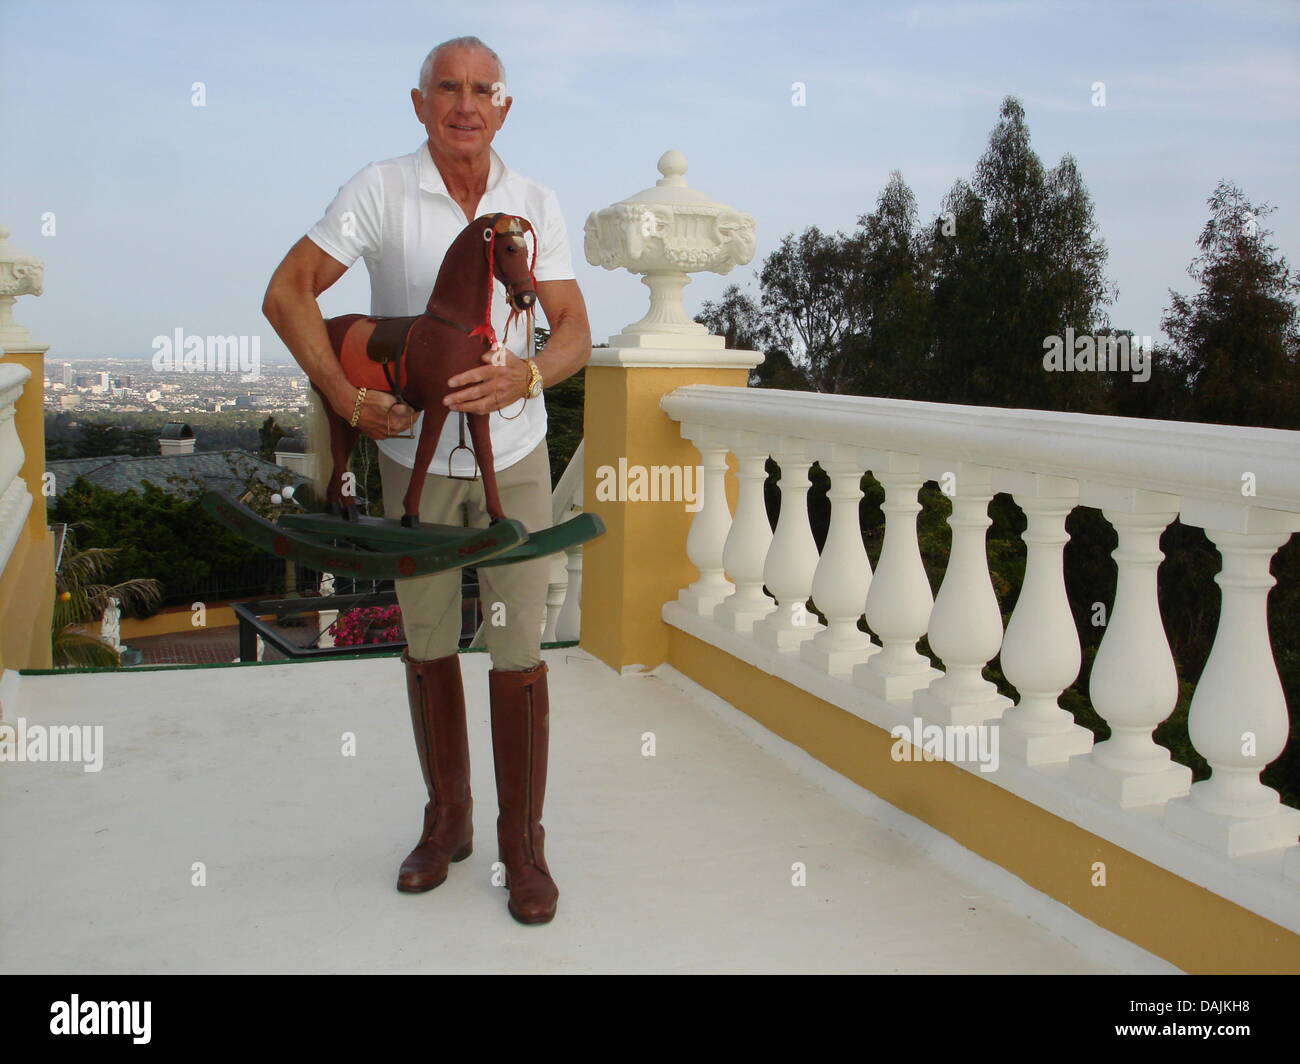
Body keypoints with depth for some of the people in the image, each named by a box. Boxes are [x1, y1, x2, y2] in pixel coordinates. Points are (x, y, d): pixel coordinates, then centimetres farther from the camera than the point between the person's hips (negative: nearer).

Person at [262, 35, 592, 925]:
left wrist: (523, 377, -31)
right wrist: (346, 399, -19)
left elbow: (575, 334, -9)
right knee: (428, 644, 11)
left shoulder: (536, 205, -5)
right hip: (414, 456, 0)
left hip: (514, 456, 0)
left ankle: (524, 845, 14)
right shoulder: (381, 191, -10)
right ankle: (447, 821, 30)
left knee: (517, 651, -2)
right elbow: (288, 292, -10)